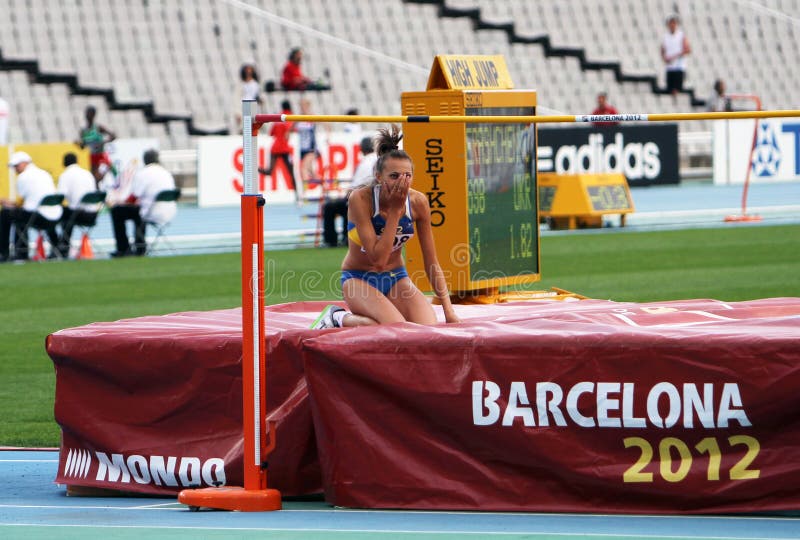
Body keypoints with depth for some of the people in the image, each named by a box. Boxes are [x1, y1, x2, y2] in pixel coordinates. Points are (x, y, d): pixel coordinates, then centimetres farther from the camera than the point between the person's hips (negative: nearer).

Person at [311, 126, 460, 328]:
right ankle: (339, 318, -2)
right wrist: (395, 210, -27)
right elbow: (378, 259, -27)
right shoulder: (361, 199, -23)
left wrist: (449, 311, -7)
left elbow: (431, 263, -1)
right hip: (359, 279, -5)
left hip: (396, 279, 5)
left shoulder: (417, 202, -10)